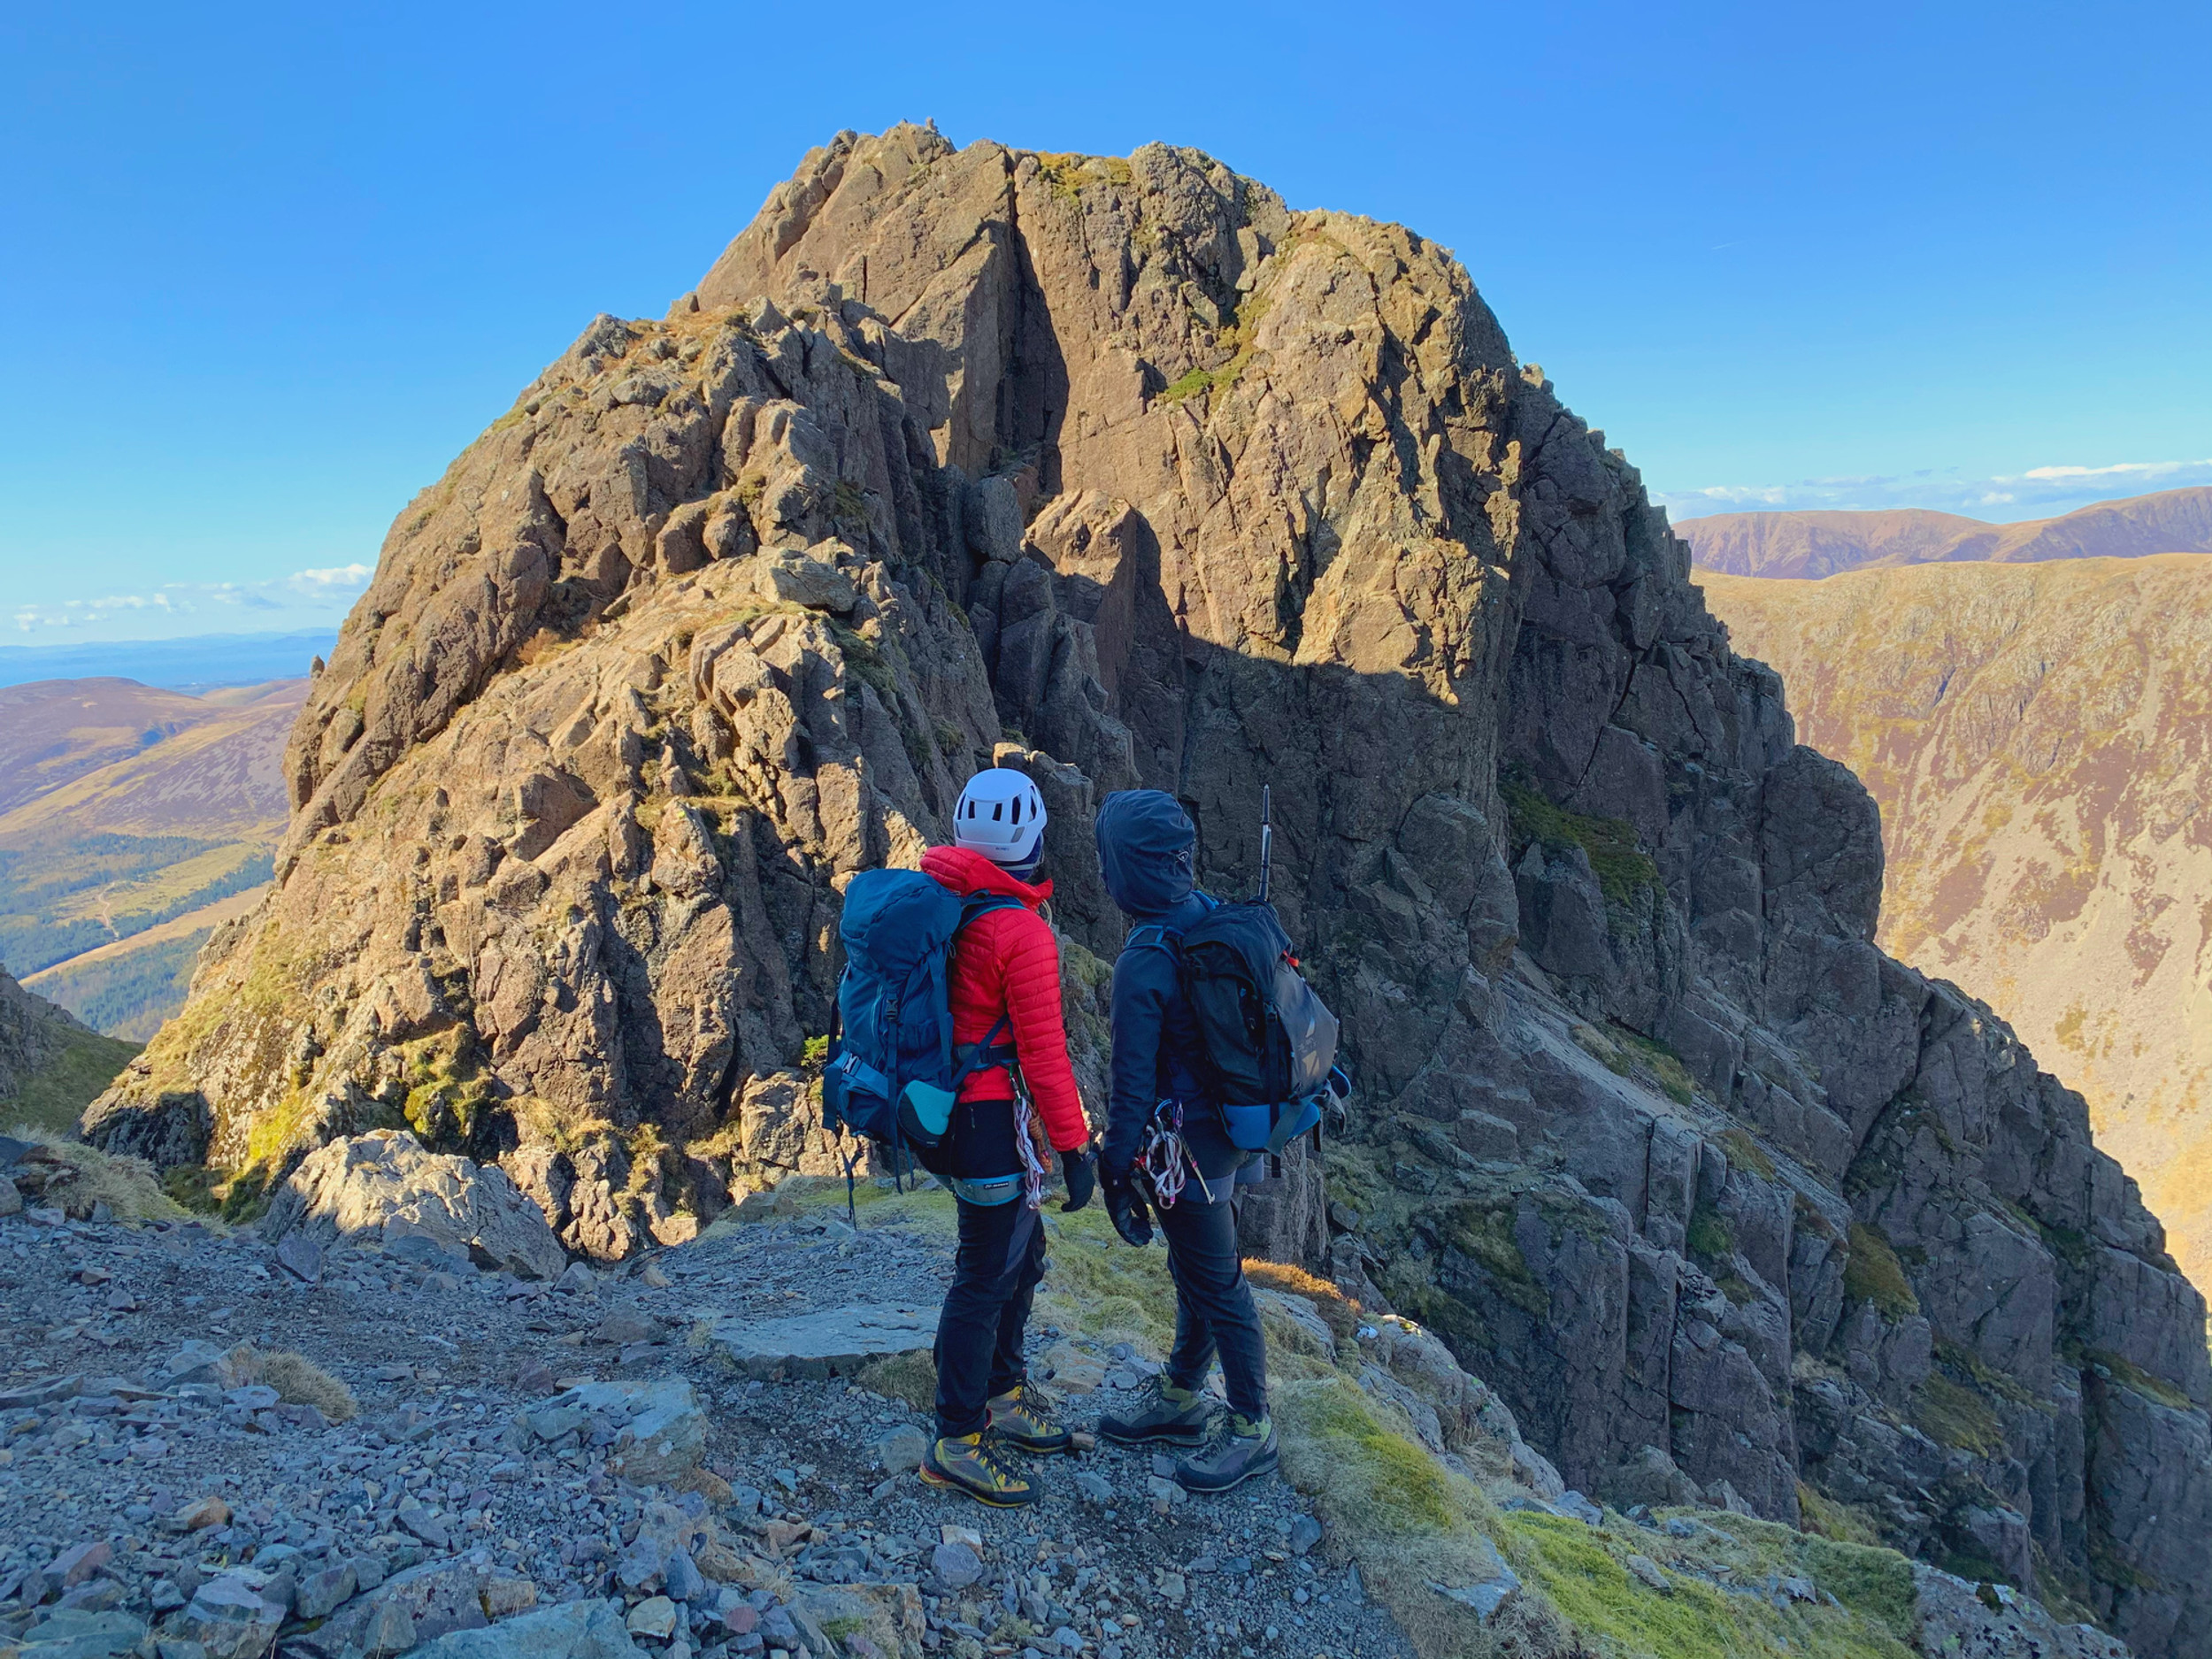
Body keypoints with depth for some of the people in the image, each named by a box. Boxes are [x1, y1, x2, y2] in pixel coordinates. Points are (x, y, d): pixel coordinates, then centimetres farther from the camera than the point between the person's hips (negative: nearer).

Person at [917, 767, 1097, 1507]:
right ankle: (956, 1440, 12)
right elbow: (1044, 1052, -20)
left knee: (1021, 1254, 21)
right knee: (986, 1277, 2)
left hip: (947, 1107, 9)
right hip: (994, 1120, -9)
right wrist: (1074, 1148, -13)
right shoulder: (1023, 933, -21)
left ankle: (1002, 1396, 35)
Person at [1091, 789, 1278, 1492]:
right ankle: (1180, 1400, 39)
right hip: (1238, 1122, 9)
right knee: (1194, 1270, 22)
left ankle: (1251, 1428, 25)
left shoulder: (1145, 962, -27)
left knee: (1216, 1284, 8)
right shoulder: (1214, 915, -2)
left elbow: (1133, 1083, -21)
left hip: (1193, 1145, -9)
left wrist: (1115, 1170, -11)